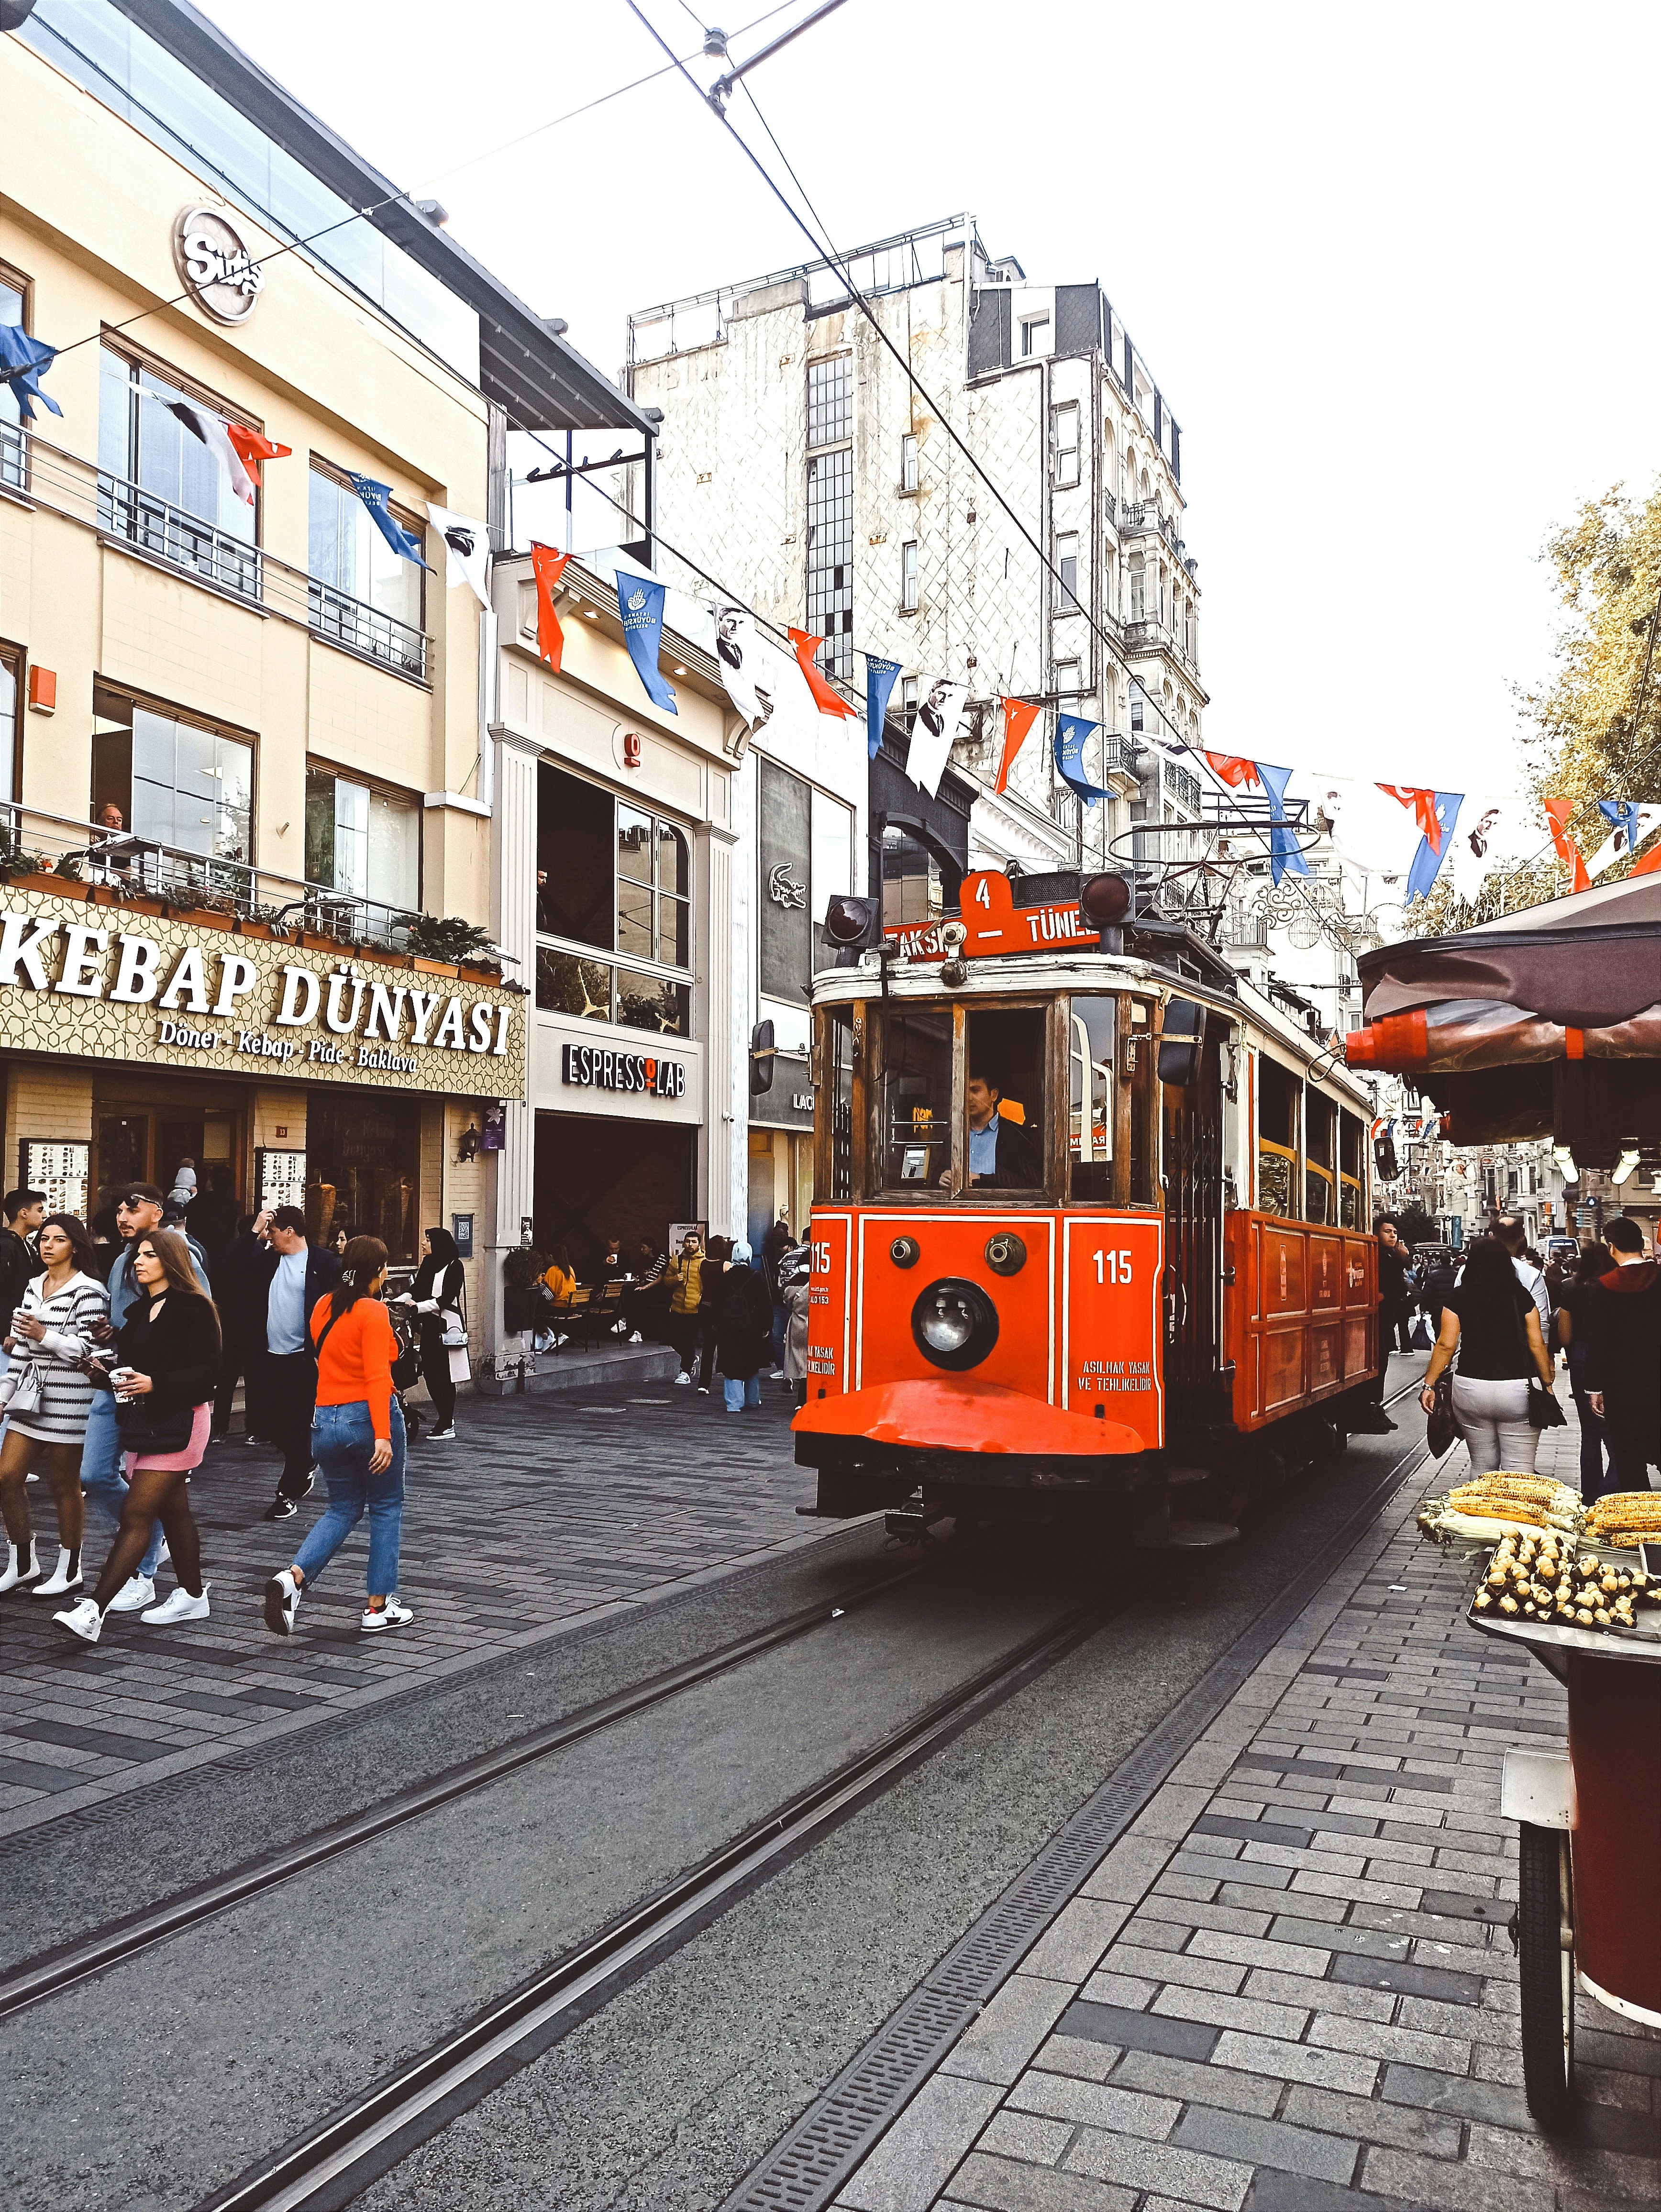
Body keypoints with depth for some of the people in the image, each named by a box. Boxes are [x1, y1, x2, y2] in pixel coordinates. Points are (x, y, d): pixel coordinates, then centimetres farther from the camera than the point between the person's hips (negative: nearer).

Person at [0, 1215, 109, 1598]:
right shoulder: (34, 1286, 12)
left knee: (64, 1484, 2)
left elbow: (88, 1349, -15)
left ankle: (69, 1570, 16)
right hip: (31, 1395, 7)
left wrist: (44, 1335, -25)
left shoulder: (88, 1291, -10)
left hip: (68, 1399, -7)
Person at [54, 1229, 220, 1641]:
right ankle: (192, 1596, 24)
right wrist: (112, 1375, -1)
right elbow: (131, 1362, 19)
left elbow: (208, 1372, -15)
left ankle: (94, 1610, -12)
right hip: (142, 1421, 9)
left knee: (135, 1514, -10)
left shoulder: (193, 1309, -10)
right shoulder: (139, 1310, 16)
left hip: (178, 1422, -8)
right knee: (173, 1511, 14)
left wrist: (155, 1384, -23)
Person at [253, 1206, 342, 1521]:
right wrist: (256, 1231, -2)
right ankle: (305, 1468, 34)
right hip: (272, 1356, 6)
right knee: (272, 1420, 11)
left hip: (304, 1358, -6)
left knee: (297, 1425, -1)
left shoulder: (324, 1262, -7)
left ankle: (288, 1493, 9)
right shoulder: (271, 1259, 11)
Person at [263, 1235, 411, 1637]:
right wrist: (383, 1435, -26)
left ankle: (292, 1578, -6)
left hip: (327, 1421, 6)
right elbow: (376, 1376, -22)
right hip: (370, 1416, -6)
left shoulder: (322, 1308, 7)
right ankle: (378, 1608, 13)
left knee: (344, 1509, 18)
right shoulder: (373, 1311, -14)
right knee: (386, 1509, 10)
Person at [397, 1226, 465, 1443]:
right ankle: (446, 1419, 23)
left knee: (443, 1376, -4)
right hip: (430, 1325, 7)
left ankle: (447, 1427, 3)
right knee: (429, 1372, 8)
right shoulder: (428, 1264, 12)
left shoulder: (454, 1266, -9)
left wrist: (418, 1307, -19)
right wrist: (397, 1302, -6)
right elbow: (416, 1289, 9)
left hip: (446, 1326, -7)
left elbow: (446, 1299, -15)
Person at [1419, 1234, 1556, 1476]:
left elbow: (1446, 1345, -4)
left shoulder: (1459, 1297, -1)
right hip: (1517, 1389, -1)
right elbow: (1537, 1345, 1)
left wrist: (1430, 1385, 0)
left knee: (1482, 1465, 13)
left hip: (1470, 1389, 1)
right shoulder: (1521, 1296, 1)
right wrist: (1547, 1384, 11)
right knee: (1520, 1470, 2)